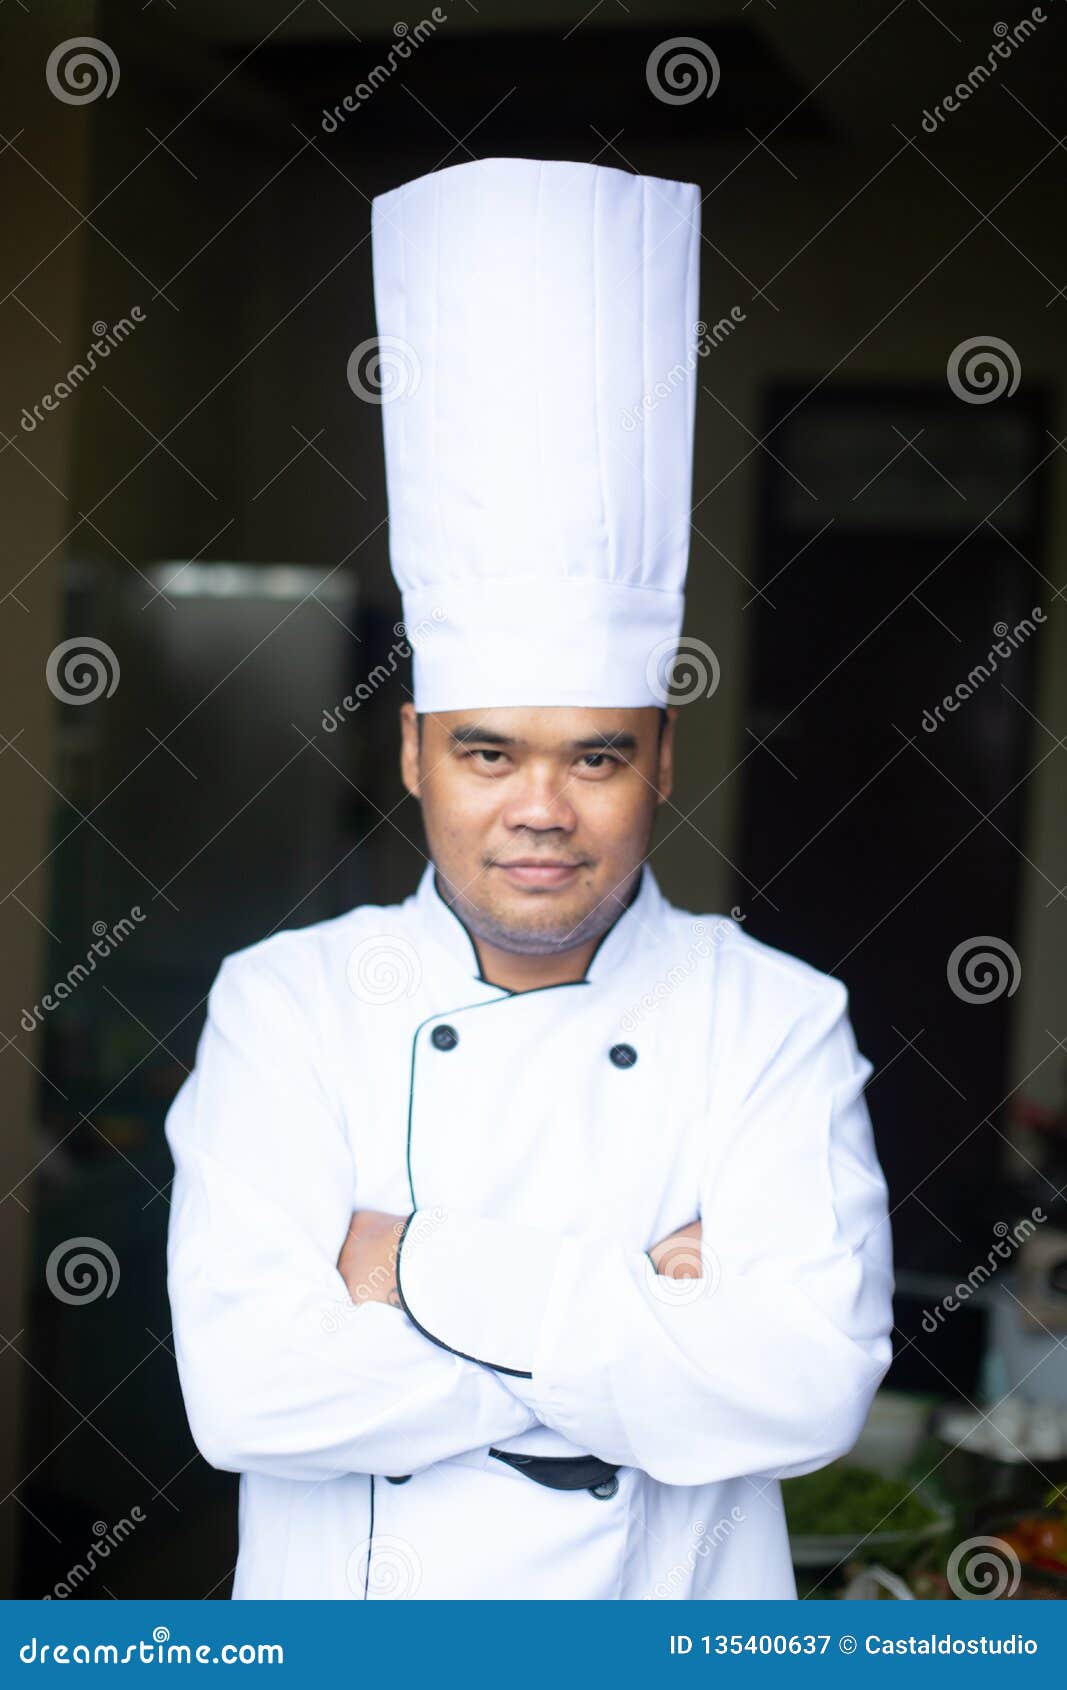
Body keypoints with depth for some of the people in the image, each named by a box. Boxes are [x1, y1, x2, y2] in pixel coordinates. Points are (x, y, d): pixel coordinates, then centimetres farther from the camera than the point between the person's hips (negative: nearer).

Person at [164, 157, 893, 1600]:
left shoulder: (776, 1021, -11)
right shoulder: (287, 1003, -11)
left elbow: (808, 1380, -23)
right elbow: (243, 1383, -22)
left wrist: (427, 1276, -24)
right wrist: (638, 1311, -23)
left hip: (665, 1645, 0)